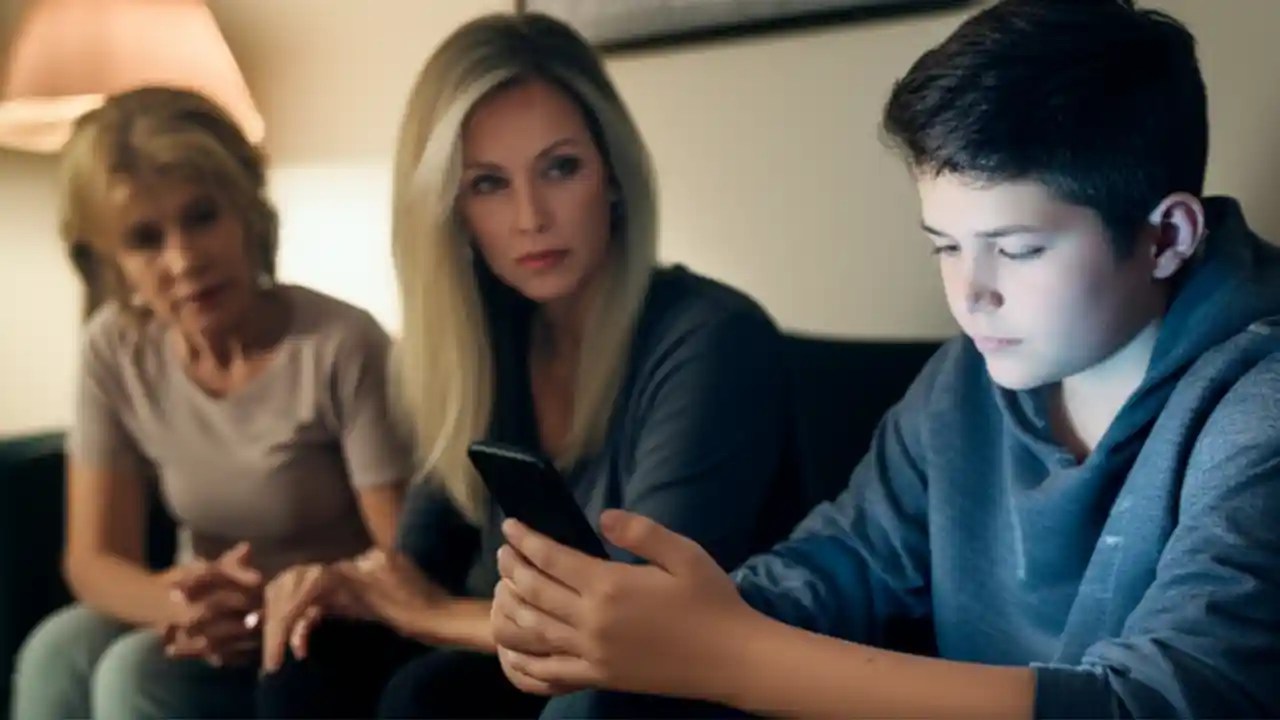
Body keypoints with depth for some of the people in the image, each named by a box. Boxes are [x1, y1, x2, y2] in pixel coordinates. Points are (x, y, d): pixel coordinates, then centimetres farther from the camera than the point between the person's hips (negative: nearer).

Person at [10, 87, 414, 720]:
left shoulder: (342, 346, -21)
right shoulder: (115, 349, -6)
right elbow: (93, 559, -4)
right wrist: (180, 600, -26)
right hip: (207, 628, 5)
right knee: (58, 651, -22)